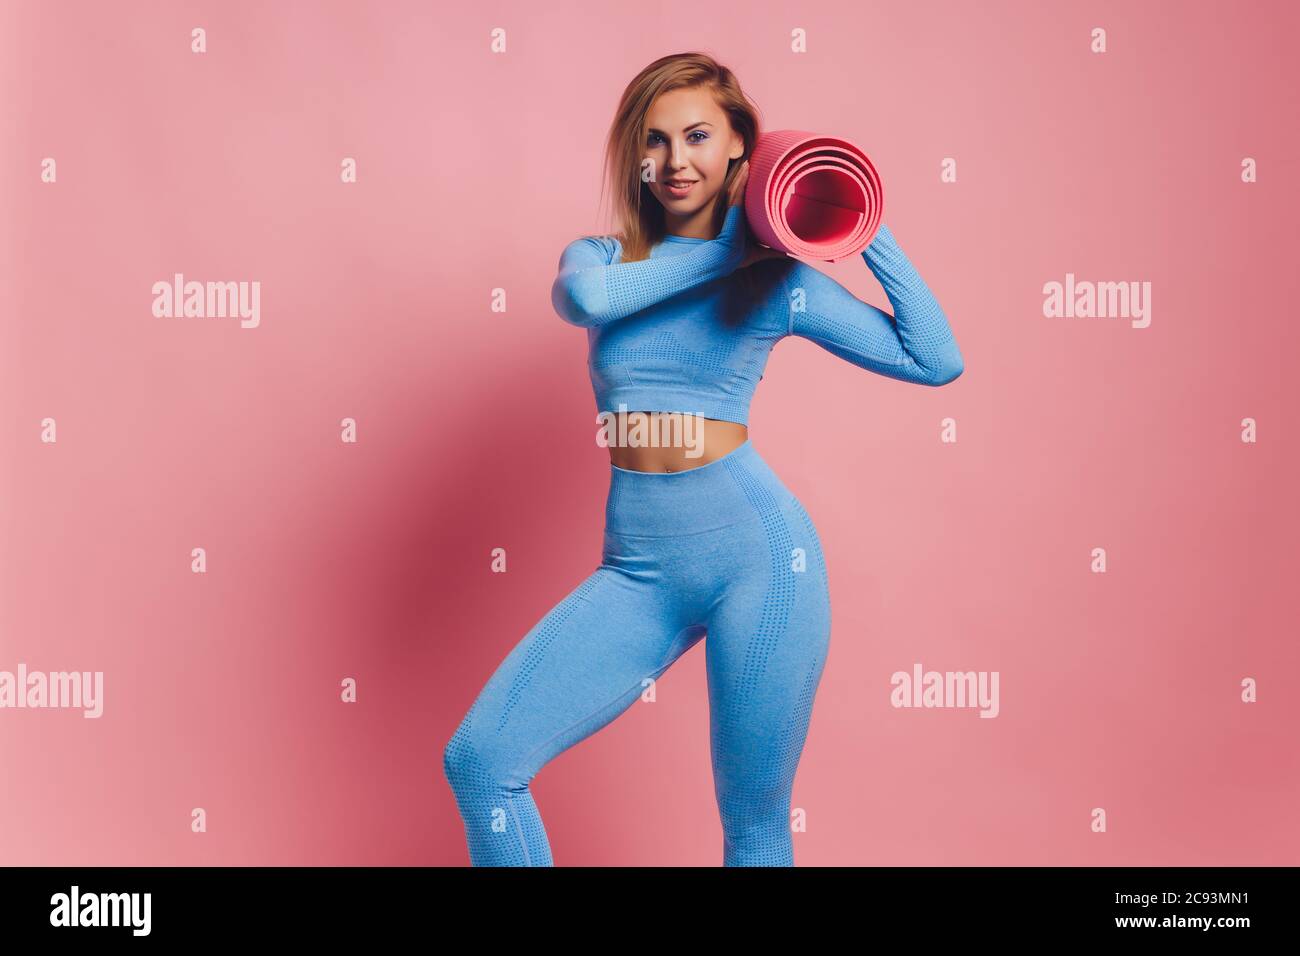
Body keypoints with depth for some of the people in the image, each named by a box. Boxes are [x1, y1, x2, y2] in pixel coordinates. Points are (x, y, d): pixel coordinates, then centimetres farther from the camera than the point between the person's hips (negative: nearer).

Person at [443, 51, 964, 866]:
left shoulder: (778, 277, 4)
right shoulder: (599, 255, 11)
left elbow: (937, 360, 0)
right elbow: (586, 298, -15)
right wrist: (727, 252, -9)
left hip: (756, 549, -2)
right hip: (638, 567, 3)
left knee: (755, 823, 5)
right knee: (478, 759, -6)